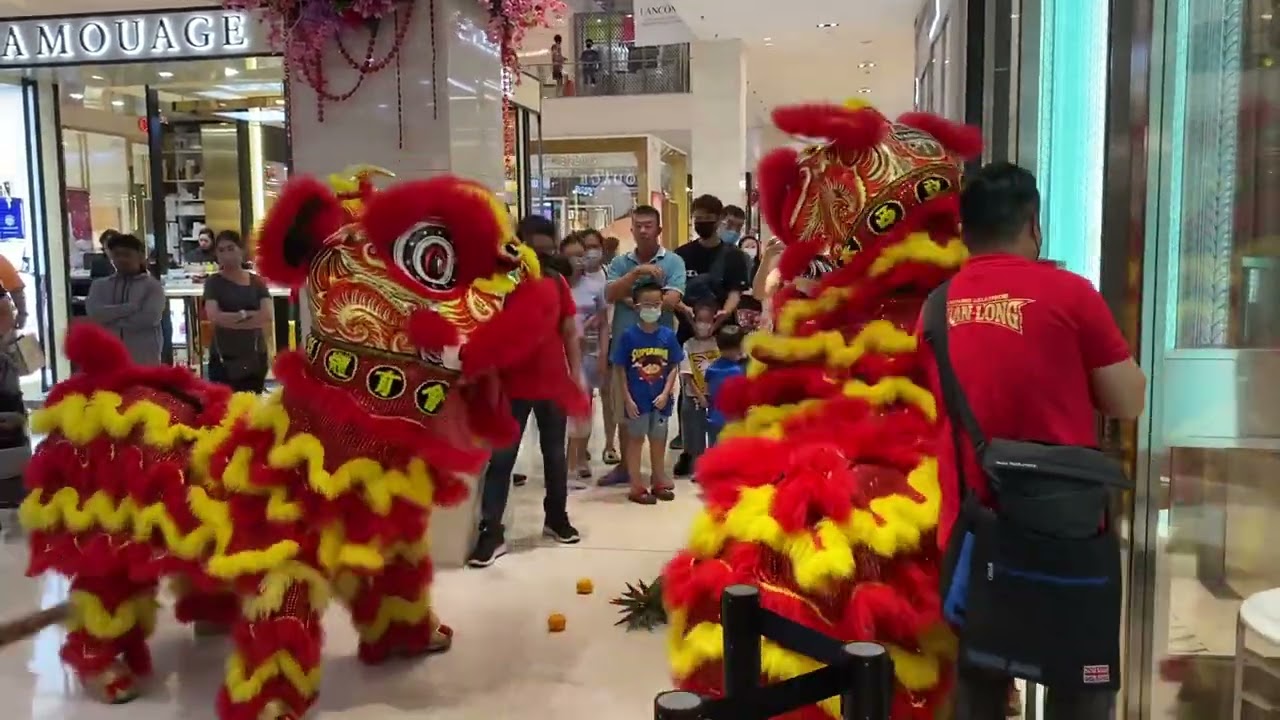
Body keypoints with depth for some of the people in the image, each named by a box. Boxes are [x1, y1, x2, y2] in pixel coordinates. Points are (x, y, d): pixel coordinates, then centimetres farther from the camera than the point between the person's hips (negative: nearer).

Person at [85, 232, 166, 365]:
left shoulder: (152, 285, 1)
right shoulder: (100, 285, 10)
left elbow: (149, 318, -14)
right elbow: (94, 312, -8)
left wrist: (110, 319, -6)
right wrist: (133, 307, -13)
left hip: (144, 358, -2)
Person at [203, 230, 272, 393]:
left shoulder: (257, 282, 5)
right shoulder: (213, 282, 1)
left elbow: (267, 316, -9)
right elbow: (214, 316, -14)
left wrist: (229, 320, -12)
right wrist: (245, 314, -9)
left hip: (254, 357, 2)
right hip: (224, 358, -2)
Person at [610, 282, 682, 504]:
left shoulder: (668, 335, -4)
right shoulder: (628, 335, -10)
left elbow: (674, 367, 1)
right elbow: (619, 370, -7)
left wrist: (666, 393, -9)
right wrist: (627, 399, -10)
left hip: (660, 398, 3)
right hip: (637, 399, -3)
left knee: (658, 440, 16)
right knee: (635, 439, 9)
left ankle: (658, 482, 31)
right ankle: (636, 486, 17)